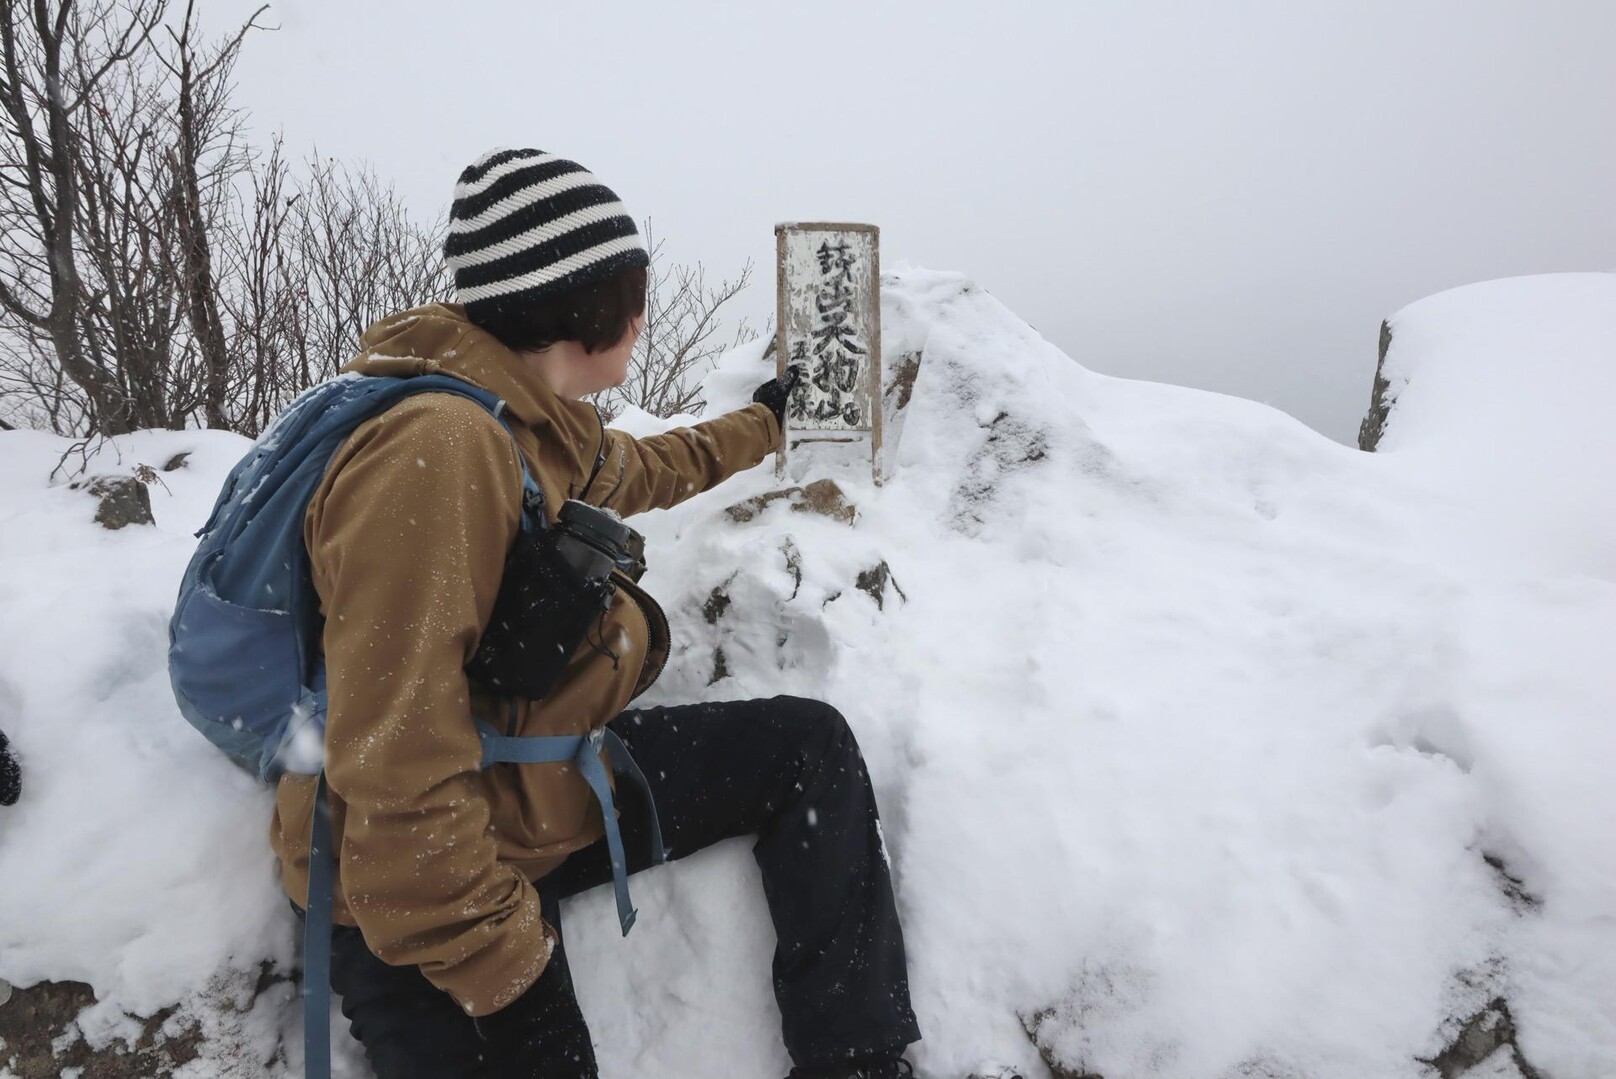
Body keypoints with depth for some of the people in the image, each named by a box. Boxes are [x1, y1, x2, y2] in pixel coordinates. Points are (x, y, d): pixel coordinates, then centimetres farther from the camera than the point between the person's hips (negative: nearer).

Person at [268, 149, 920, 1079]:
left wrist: (762, 425, 42)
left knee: (809, 745, 4)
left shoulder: (546, 427, 3)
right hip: (425, 888, -9)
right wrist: (500, 969, -22)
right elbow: (396, 779, -29)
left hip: (544, 785, 9)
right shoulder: (436, 449, -27)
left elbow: (641, 471, 28)